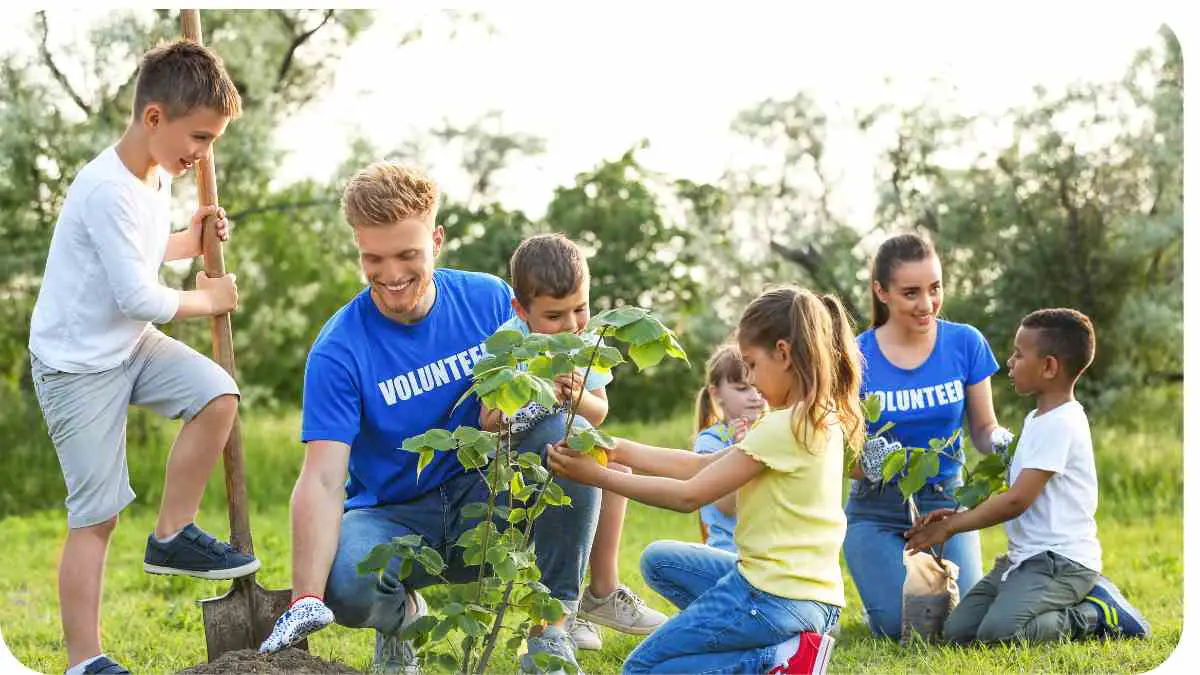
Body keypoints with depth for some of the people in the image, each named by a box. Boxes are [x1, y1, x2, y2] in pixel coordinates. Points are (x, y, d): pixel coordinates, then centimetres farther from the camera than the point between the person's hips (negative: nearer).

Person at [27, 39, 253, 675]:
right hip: (78, 364, -8)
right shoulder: (107, 190, -25)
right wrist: (207, 299, -9)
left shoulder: (156, 176, 4)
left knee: (217, 395, -13)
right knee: (96, 515, -5)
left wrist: (189, 242, 4)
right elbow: (139, 297, -25)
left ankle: (173, 537, 4)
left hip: (132, 344, 8)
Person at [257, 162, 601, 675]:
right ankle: (400, 617, 5)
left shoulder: (488, 300, -5)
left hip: (485, 503, 3)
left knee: (568, 431, -25)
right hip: (393, 516, -2)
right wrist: (306, 601, -37)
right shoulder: (339, 350, -15)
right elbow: (322, 479, -23)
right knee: (344, 583, -36)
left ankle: (553, 627, -13)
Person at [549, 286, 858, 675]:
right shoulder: (823, 420, 10)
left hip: (775, 596, -9)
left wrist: (597, 475, -8)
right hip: (814, 597, 9)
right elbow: (704, 466, 10)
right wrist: (619, 449, 6)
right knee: (659, 560, 23)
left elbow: (690, 495, -14)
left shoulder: (784, 428, -19)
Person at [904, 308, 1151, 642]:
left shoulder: (1060, 425, -15)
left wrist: (949, 526, -12)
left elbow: (1017, 500, -20)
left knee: (997, 631, -30)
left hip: (1061, 561, -10)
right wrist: (960, 515, 7)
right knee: (956, 630, -2)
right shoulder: (1036, 420, 18)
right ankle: (1079, 601, 7)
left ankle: (1095, 616, -6)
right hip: (1024, 558, 10)